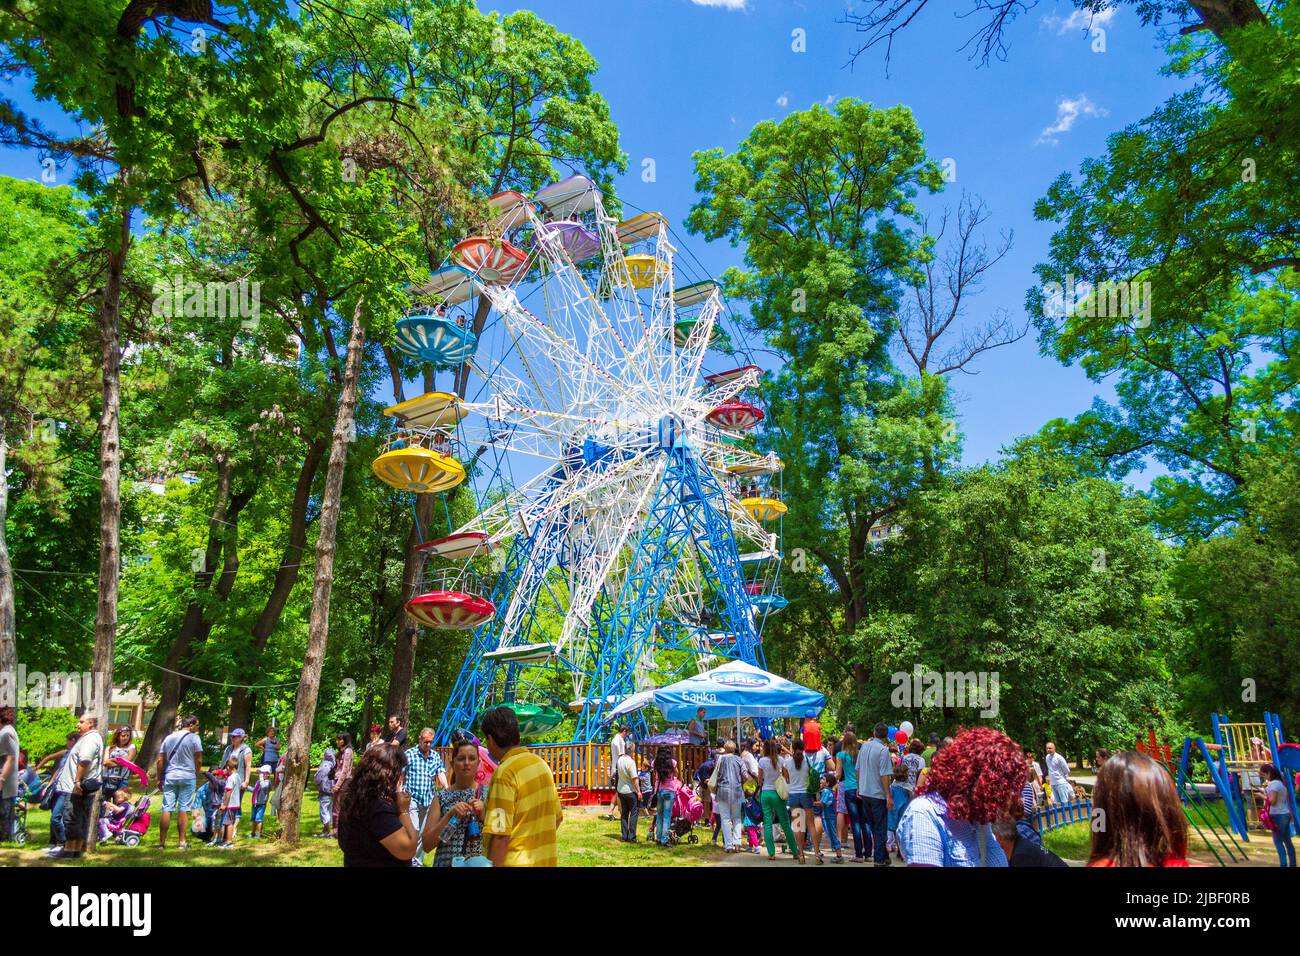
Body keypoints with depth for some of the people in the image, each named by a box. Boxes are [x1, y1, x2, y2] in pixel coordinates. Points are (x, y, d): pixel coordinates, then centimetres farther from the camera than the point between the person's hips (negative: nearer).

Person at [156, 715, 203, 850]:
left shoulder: (168, 737, 11)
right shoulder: (194, 738, -4)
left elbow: (160, 760, 9)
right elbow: (199, 760, -5)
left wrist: (160, 778, 15)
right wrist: (196, 774, 9)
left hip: (170, 777, 4)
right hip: (188, 778, -3)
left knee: (167, 809, 4)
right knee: (184, 810, 1)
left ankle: (161, 842, 6)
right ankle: (182, 841, 4)